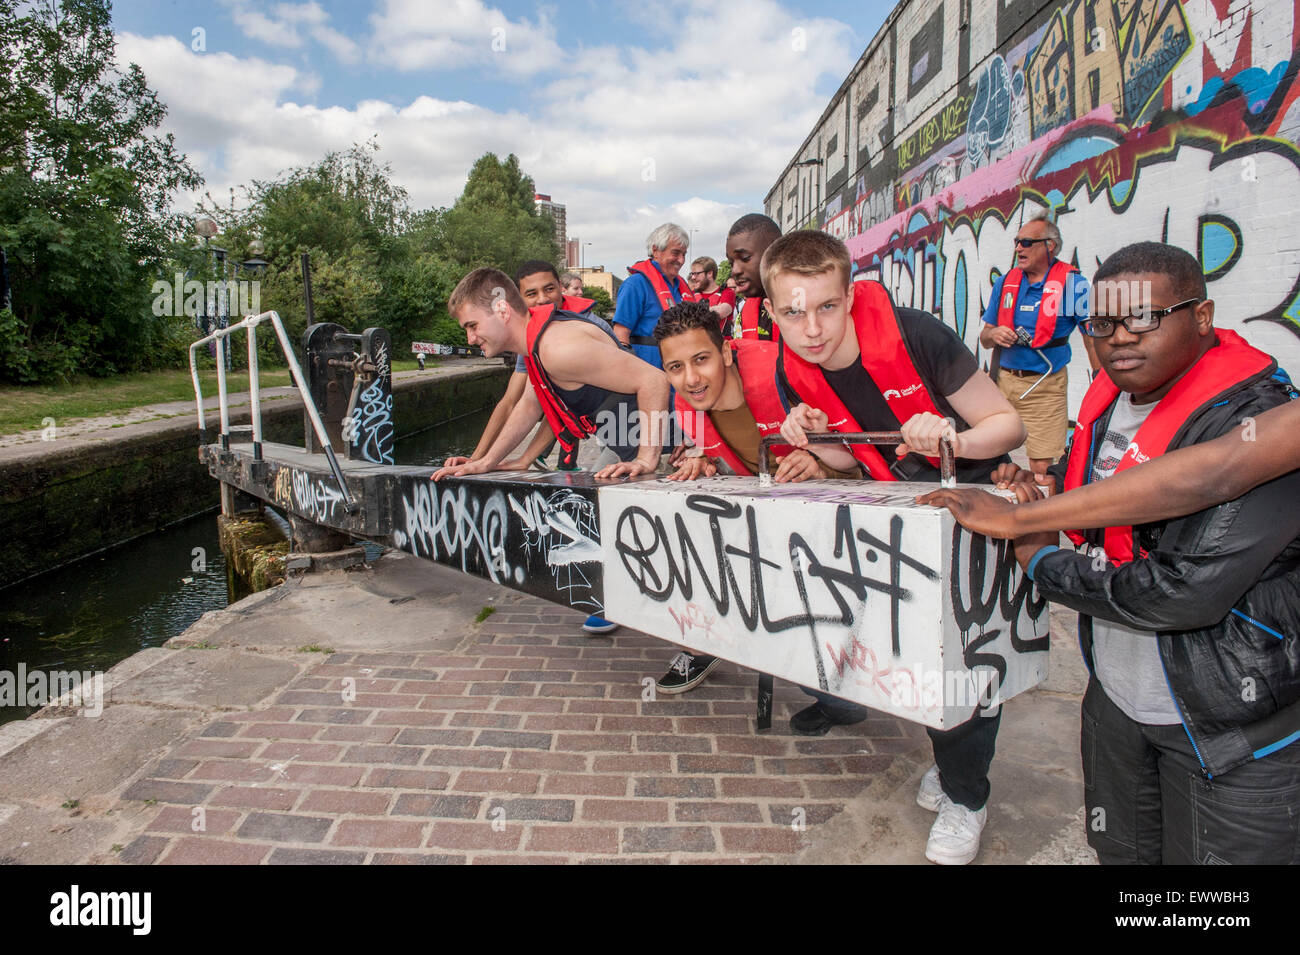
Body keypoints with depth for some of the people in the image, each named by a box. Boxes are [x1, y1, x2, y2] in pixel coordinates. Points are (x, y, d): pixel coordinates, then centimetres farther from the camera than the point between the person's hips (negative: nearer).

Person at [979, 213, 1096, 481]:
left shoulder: (1071, 283, -3)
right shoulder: (1005, 283, 10)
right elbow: (984, 338, 17)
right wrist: (994, 335, -7)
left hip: (1045, 387, -4)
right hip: (1002, 379, 4)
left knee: (1042, 467, -4)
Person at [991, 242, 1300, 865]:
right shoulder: (1108, 403, 1)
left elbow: (1186, 593, -30)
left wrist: (1044, 564, -17)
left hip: (1231, 731, -7)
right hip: (1115, 697, 7)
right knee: (1119, 851, 23)